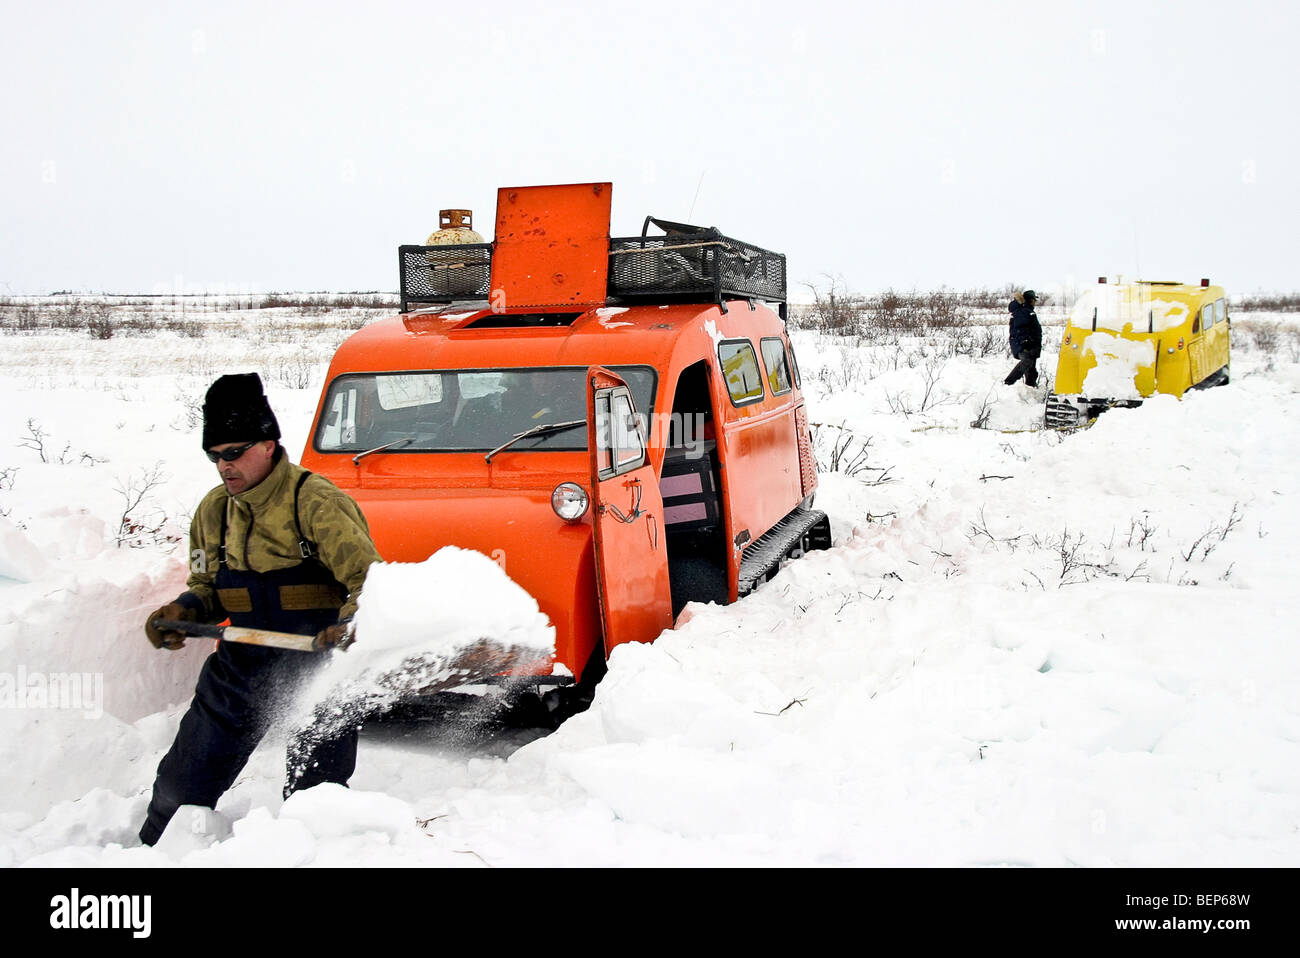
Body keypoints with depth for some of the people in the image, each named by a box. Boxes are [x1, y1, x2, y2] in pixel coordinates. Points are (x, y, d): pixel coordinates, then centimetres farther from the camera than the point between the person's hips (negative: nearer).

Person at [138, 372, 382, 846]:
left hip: (320, 665, -6)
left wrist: (346, 626, -38)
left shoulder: (317, 502, -17)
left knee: (314, 798, 2)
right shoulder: (214, 510, 5)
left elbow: (370, 581, -20)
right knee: (182, 783, 15)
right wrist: (182, 611, -5)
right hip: (244, 662, 6)